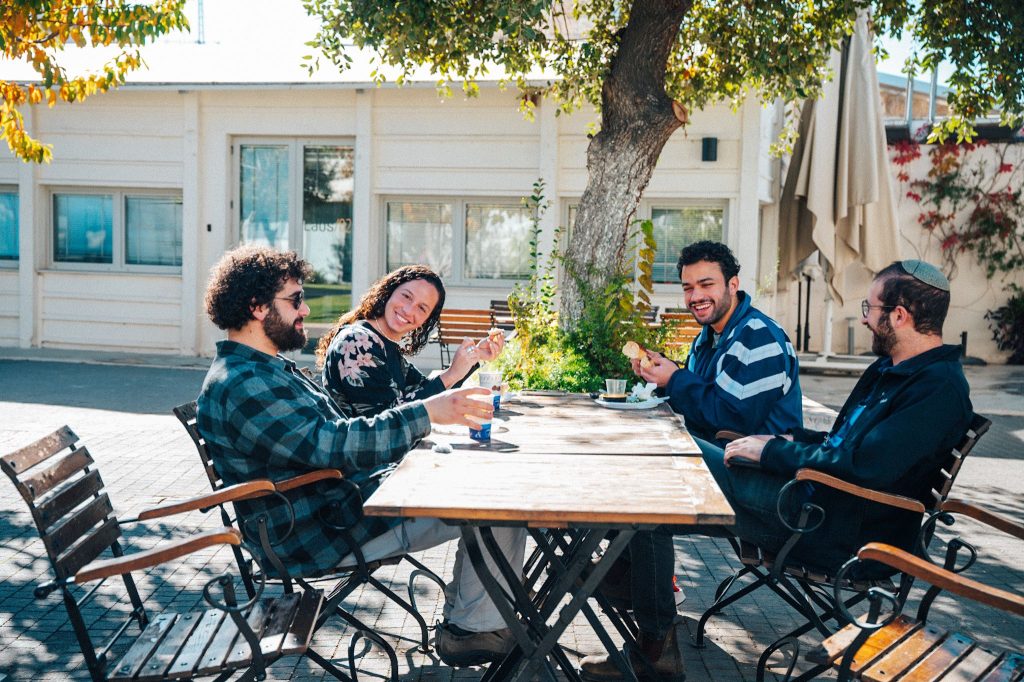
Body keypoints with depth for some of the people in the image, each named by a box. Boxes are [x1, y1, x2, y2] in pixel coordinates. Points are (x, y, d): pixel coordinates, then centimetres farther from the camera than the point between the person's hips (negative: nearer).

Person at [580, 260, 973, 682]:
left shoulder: (939, 389, -16)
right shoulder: (889, 370, 15)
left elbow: (862, 465, -25)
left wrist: (772, 452, -16)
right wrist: (790, 440, 5)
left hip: (842, 535, -10)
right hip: (814, 494, 11)